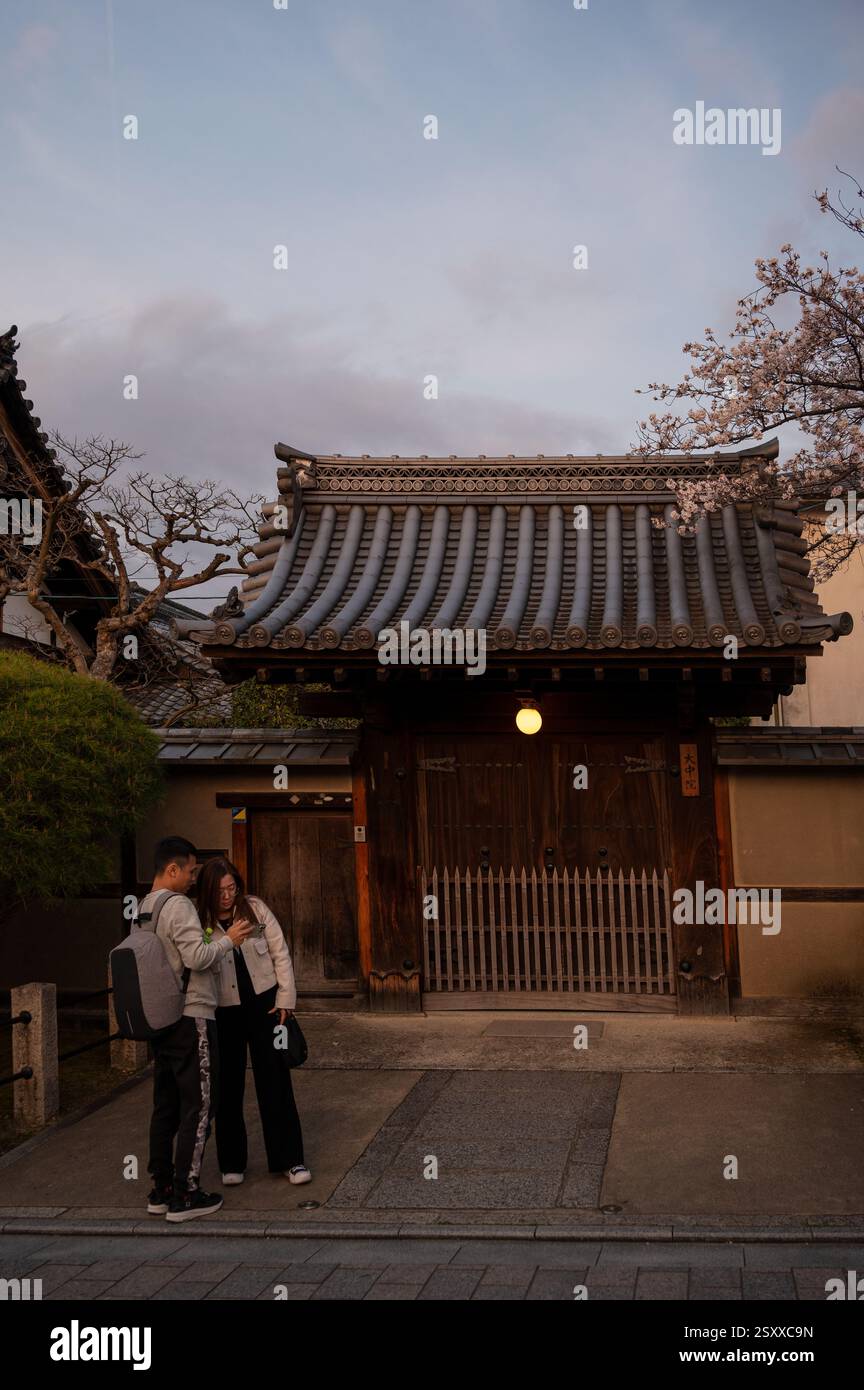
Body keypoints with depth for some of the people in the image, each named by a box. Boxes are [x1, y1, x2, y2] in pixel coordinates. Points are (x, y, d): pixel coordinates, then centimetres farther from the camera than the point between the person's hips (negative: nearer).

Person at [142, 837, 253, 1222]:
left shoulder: (144, 908, 13)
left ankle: (161, 1190, 19)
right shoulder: (178, 906, -15)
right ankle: (185, 1196, 0)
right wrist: (229, 940, -7)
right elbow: (197, 958, -21)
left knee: (166, 1104, 14)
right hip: (191, 1017, -9)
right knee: (199, 1105, -2)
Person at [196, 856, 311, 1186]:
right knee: (228, 1087, 8)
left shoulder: (255, 909, -2)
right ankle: (231, 1163, 22)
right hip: (223, 1013, 0)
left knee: (275, 1083, 3)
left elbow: (280, 953, 1)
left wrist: (285, 999, -2)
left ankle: (289, 1159, 11)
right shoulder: (199, 924, -6)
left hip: (263, 1004, 1)